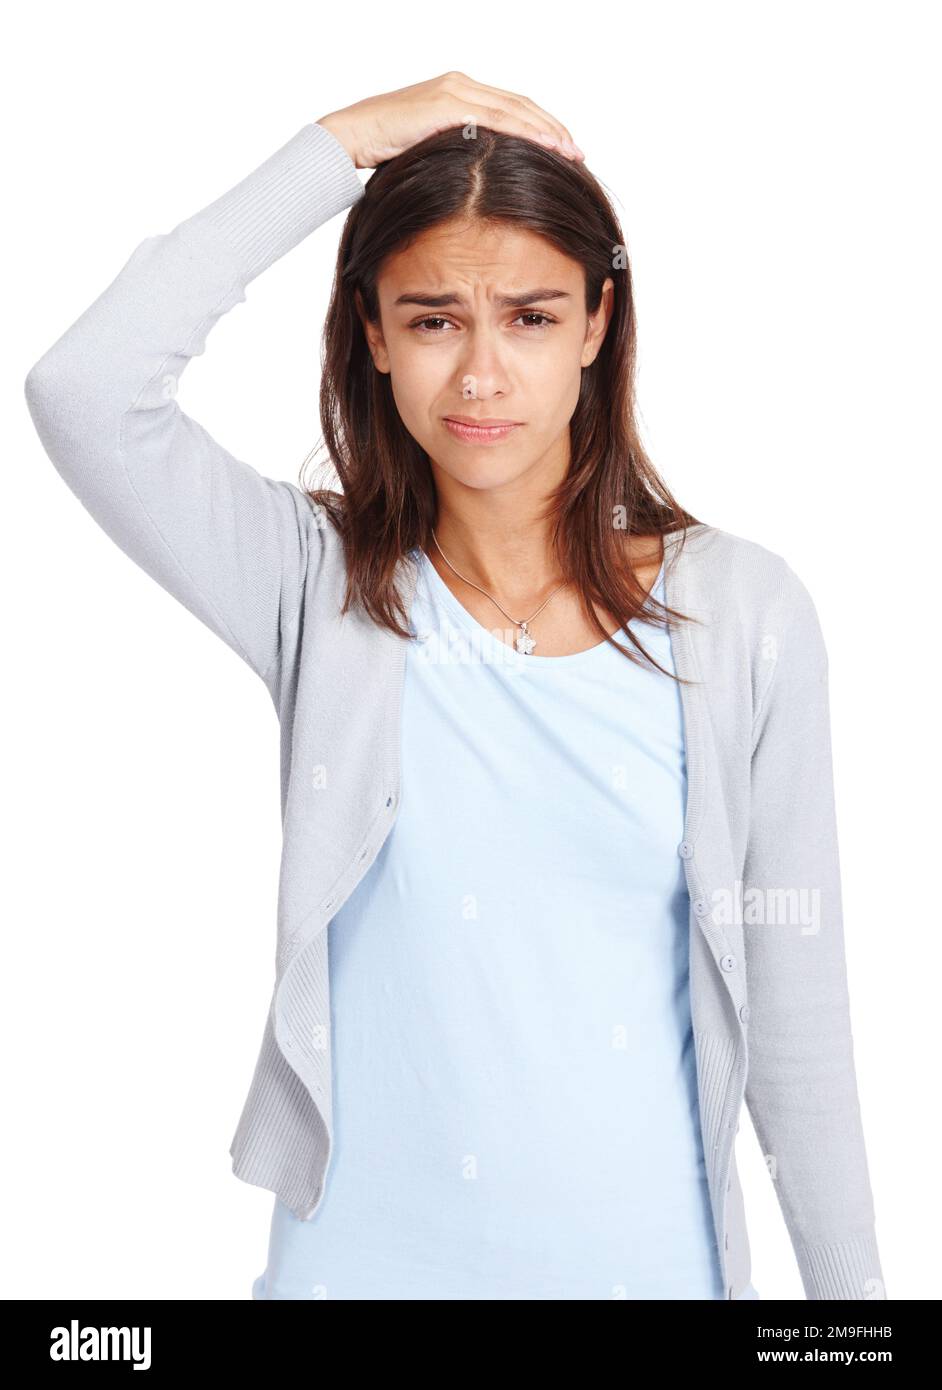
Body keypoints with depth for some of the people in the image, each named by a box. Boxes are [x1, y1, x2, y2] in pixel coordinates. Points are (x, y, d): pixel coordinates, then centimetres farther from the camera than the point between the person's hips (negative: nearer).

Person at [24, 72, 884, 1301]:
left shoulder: (742, 613, -8)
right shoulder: (323, 586, -8)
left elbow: (795, 1011, -3)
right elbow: (82, 391, -23)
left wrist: (853, 1283, 1)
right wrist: (341, 144, -17)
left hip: (645, 1250, 0)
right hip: (362, 1249, 0)